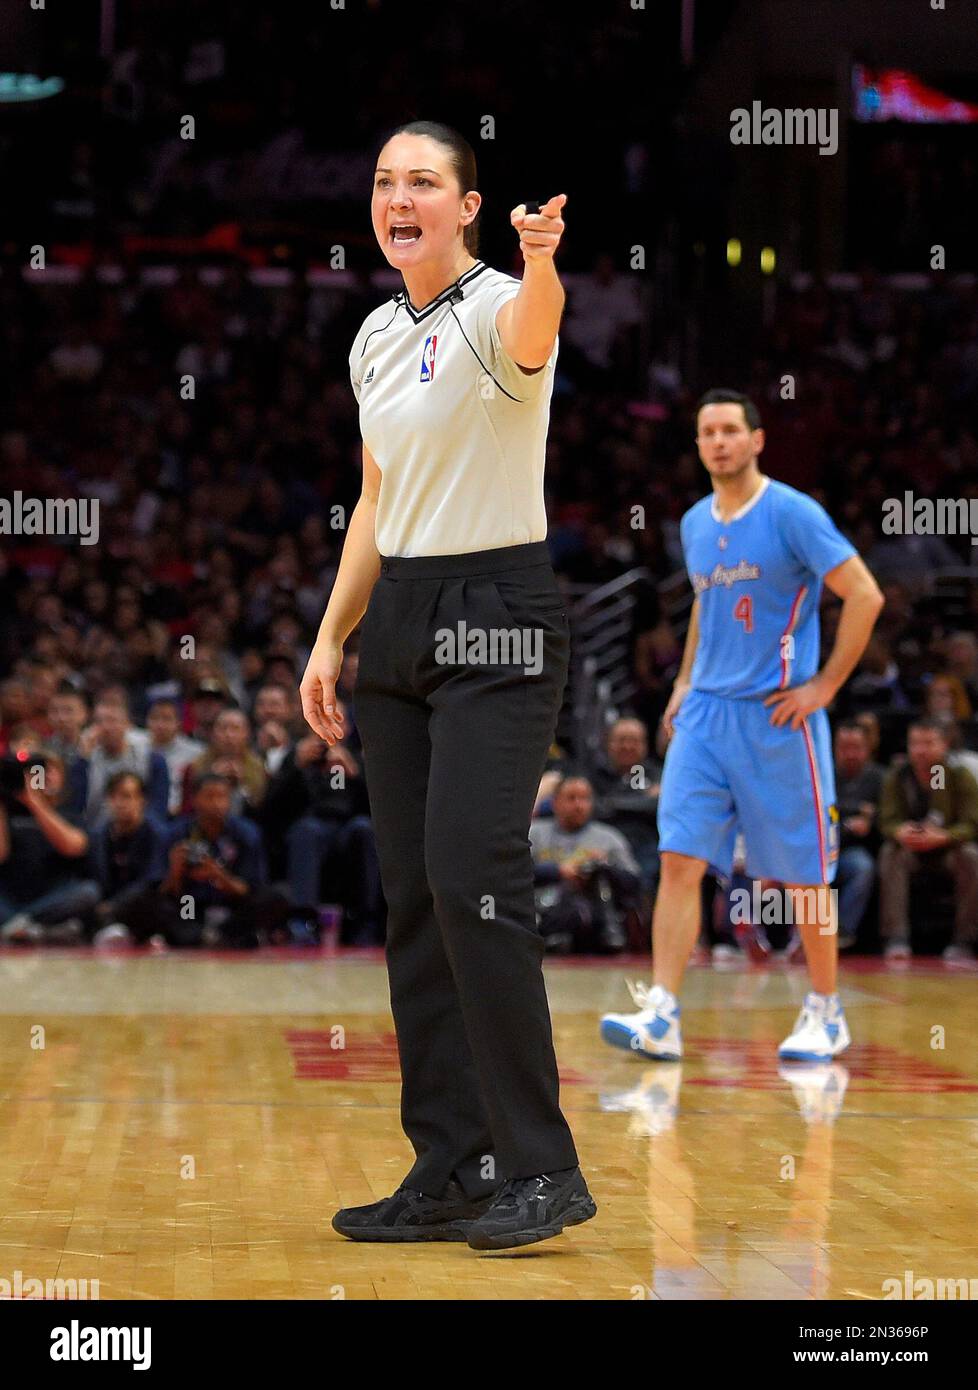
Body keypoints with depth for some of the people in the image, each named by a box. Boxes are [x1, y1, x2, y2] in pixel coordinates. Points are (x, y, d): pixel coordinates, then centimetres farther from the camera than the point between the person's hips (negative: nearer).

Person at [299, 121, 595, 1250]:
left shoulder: (494, 309, -11)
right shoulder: (376, 338, 12)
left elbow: (532, 328, -38)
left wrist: (542, 263, -60)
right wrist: (331, 637, 16)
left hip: (497, 618, -8)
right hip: (398, 620, 8)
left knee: (474, 879, -16)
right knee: (412, 897, 5)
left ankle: (542, 1168, -9)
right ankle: (451, 1174, 10)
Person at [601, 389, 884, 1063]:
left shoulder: (792, 513, -10)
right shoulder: (695, 523, 11)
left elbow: (865, 596, -13)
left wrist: (824, 686, -13)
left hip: (778, 717, -5)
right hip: (706, 712, 6)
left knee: (803, 874, 3)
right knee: (680, 862, -6)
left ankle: (826, 1014, 17)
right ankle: (662, 1015, -9)